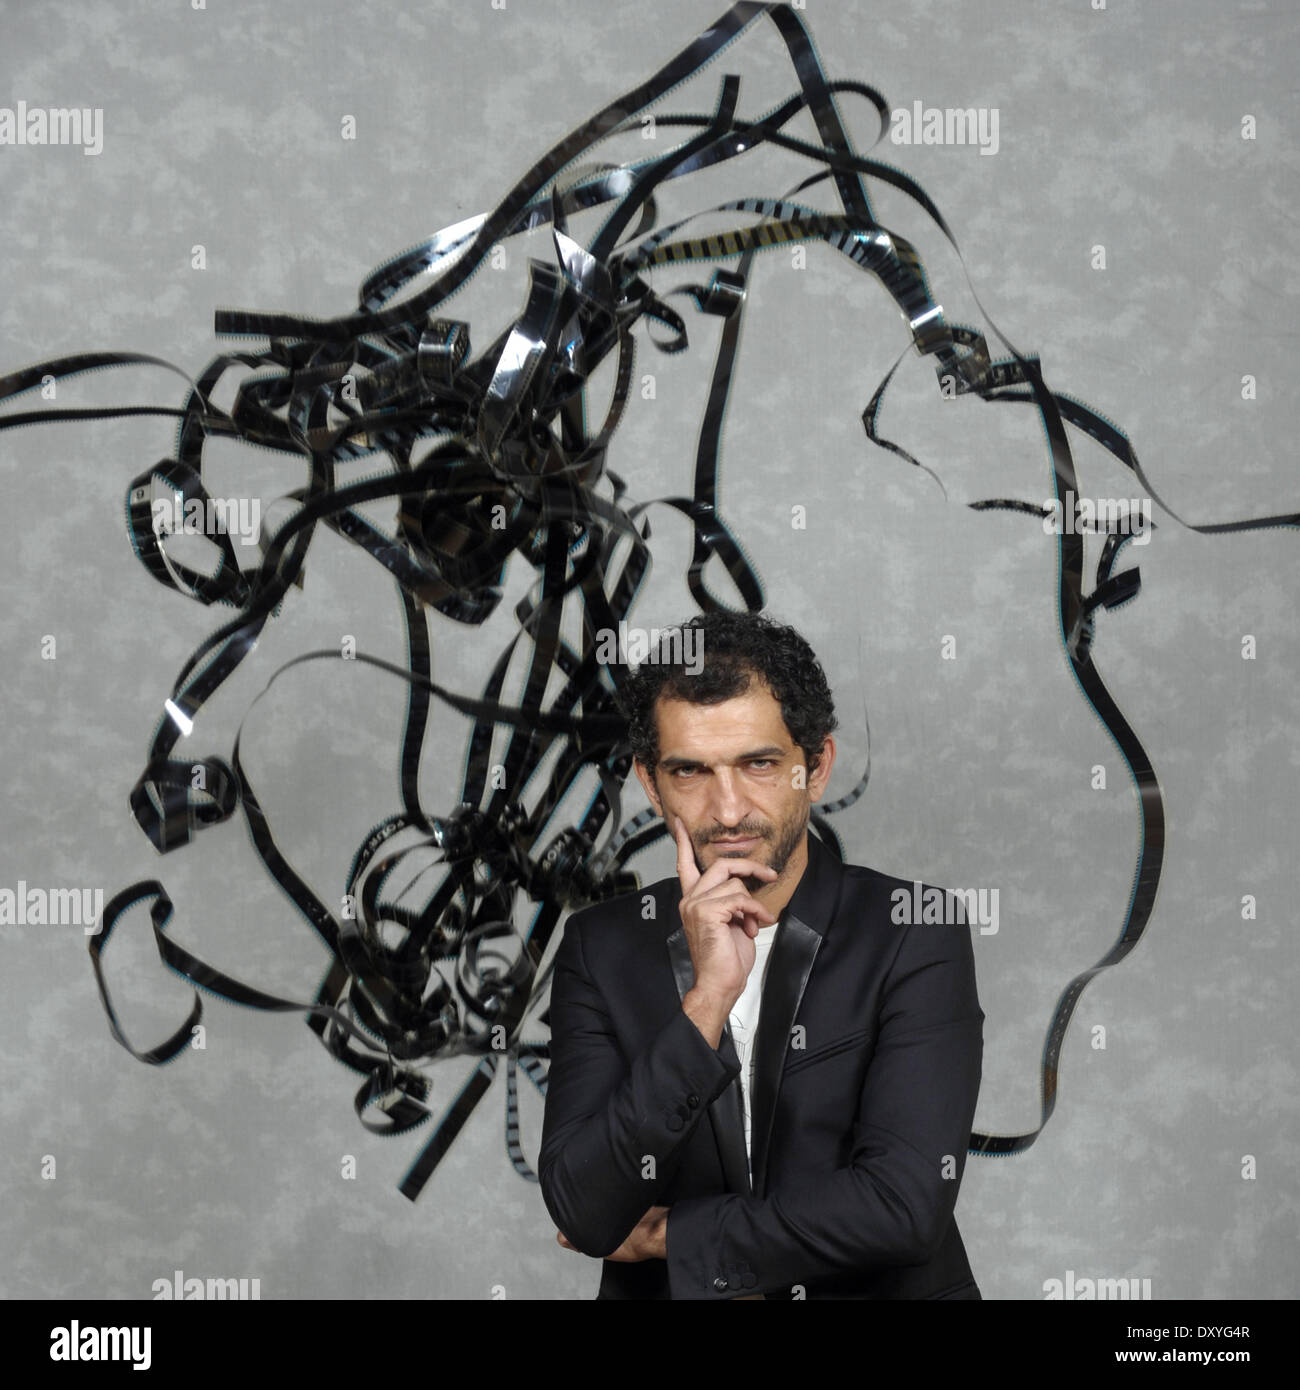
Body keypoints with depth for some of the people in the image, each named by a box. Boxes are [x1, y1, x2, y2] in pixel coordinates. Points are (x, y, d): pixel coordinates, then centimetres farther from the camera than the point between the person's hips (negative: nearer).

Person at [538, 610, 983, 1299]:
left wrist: (672, 1234, -6)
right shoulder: (600, 947, 1)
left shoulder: (918, 934, -5)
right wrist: (707, 1000, -18)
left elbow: (905, 1205, -13)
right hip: (661, 1299, 1)